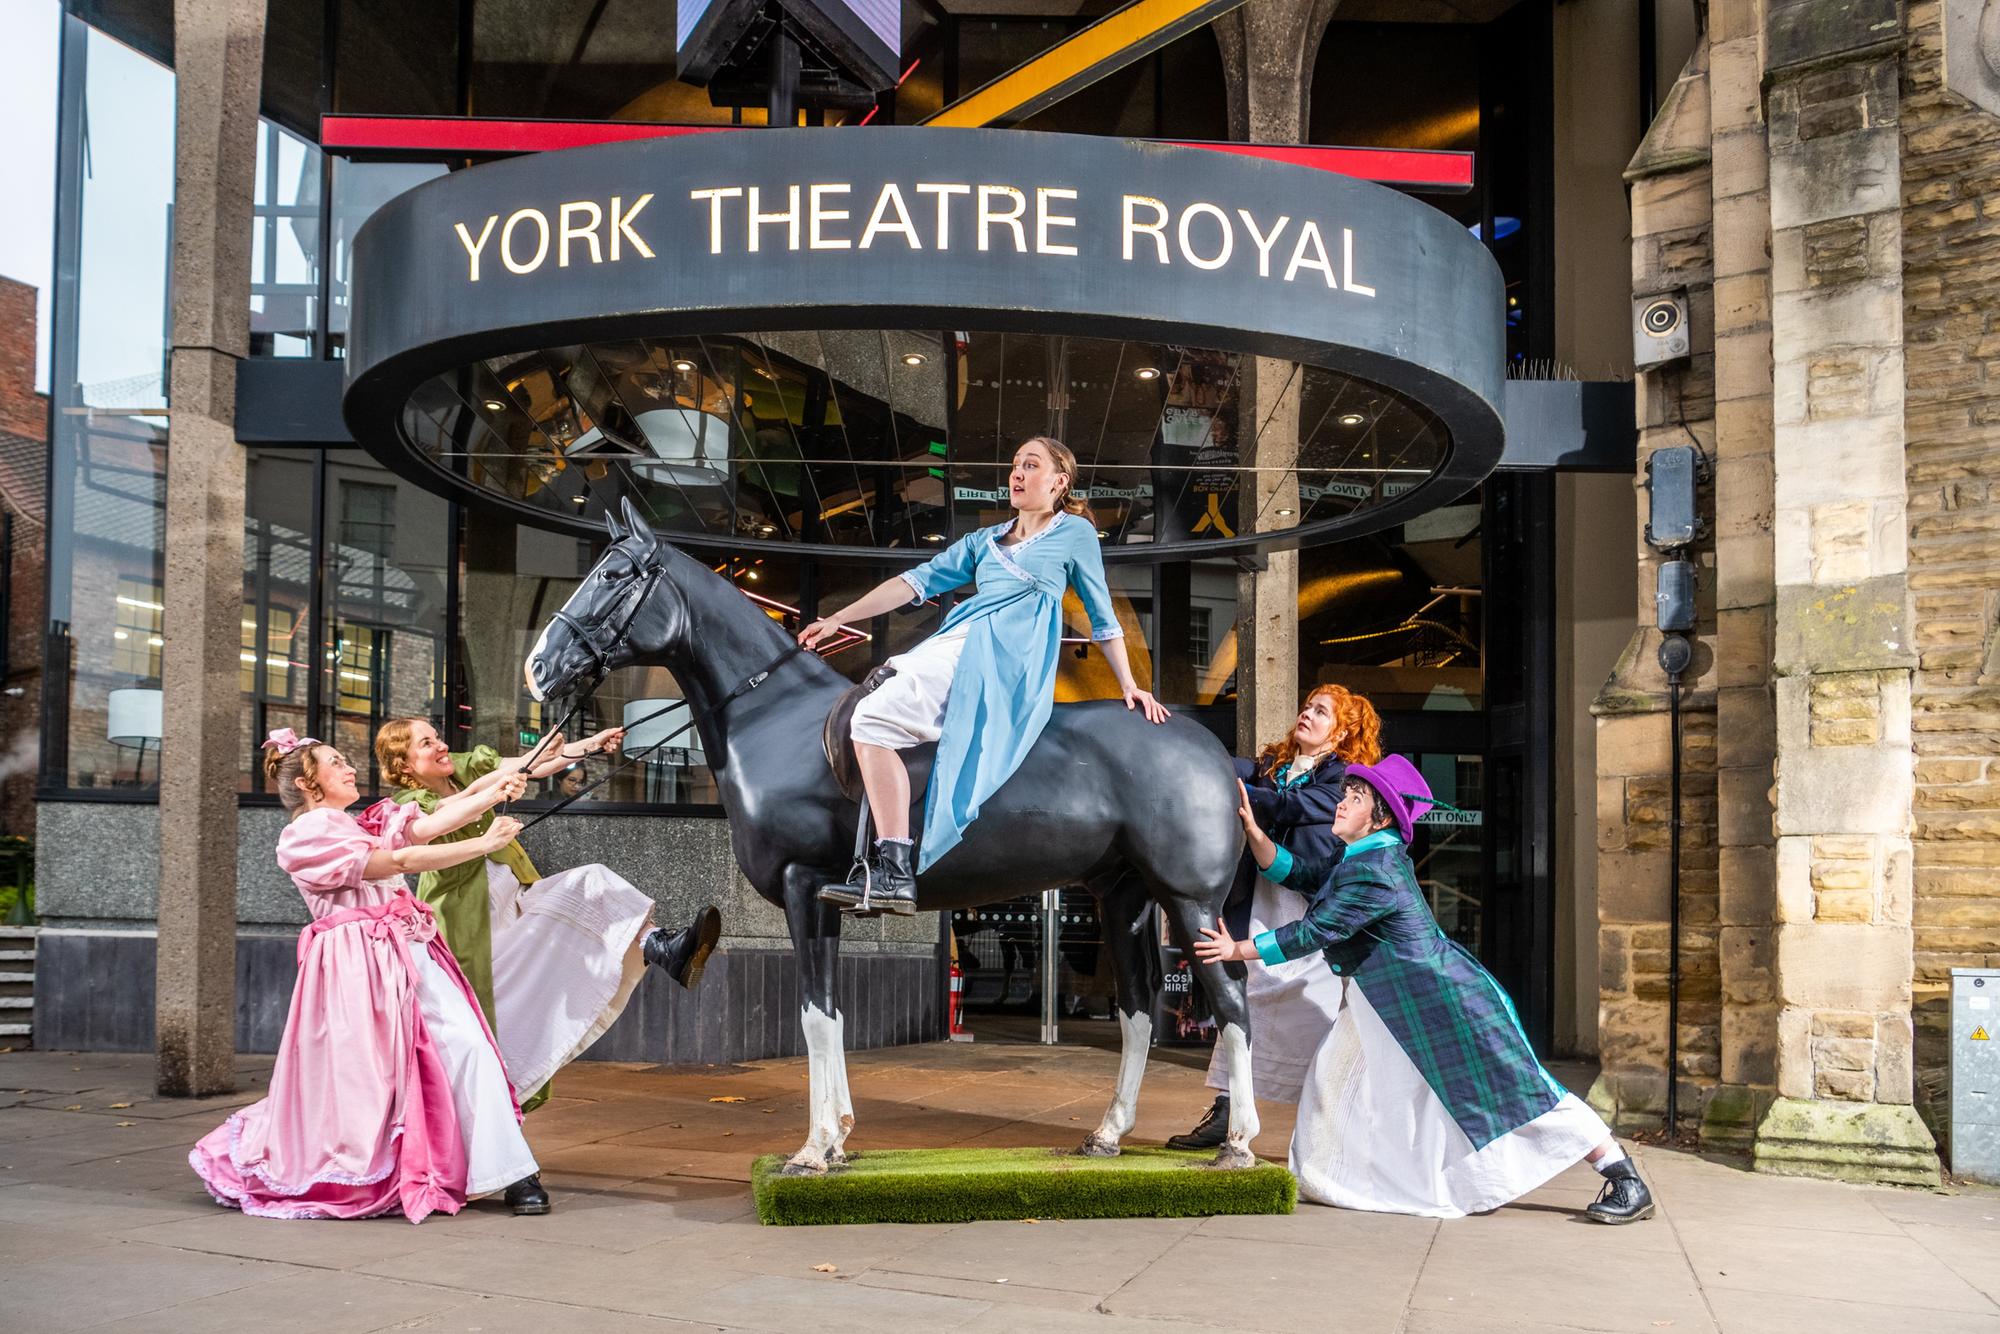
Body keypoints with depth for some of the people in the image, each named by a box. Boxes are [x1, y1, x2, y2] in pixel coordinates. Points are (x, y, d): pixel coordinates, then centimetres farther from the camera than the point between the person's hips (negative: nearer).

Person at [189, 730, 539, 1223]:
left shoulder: (364, 825, 21)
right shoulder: (308, 833, -4)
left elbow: (429, 825, 8)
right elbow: (399, 860, -12)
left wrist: (495, 794, -1)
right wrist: (483, 845, -12)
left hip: (409, 953, 7)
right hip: (359, 965, -7)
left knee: (466, 1044, -5)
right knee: (358, 1075, -2)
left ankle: (491, 1168, -2)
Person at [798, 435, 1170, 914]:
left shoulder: (1076, 532, 16)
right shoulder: (985, 541, 29)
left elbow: (1101, 614, 18)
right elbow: (918, 581, 24)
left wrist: (1128, 686, 14)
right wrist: (837, 620, 18)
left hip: (1009, 657, -7)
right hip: (958, 641, 7)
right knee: (872, 719, -17)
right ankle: (893, 871, -25)